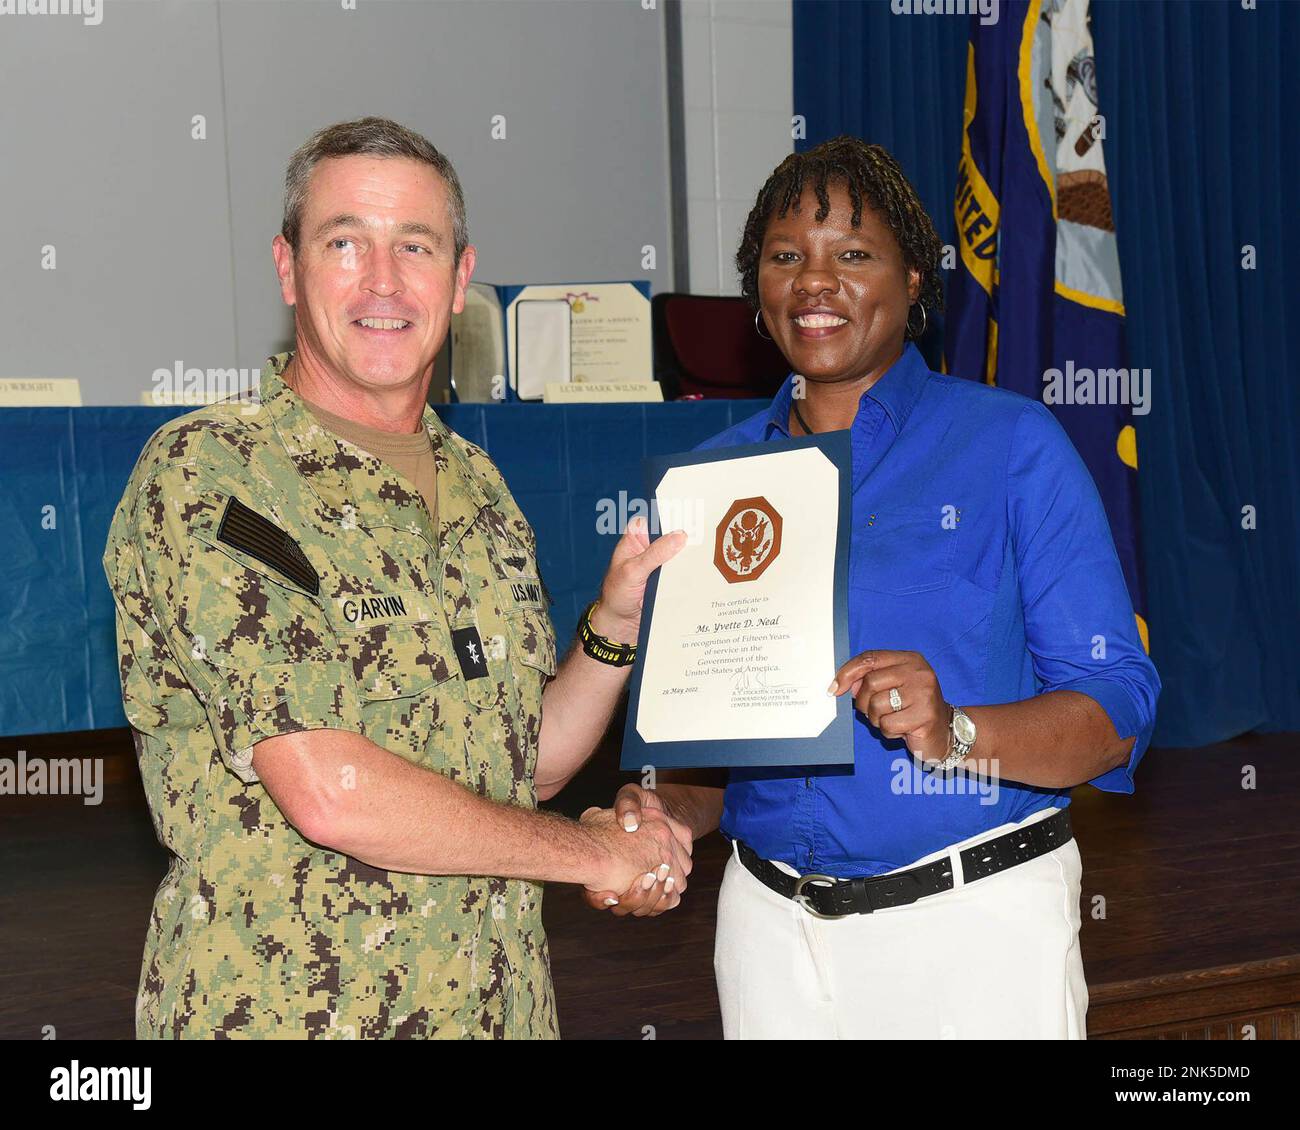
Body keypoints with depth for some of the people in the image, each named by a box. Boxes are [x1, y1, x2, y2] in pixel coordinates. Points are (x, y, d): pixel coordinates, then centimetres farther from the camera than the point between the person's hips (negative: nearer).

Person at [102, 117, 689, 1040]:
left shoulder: (476, 484, 9)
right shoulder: (204, 475, -14)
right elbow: (330, 792, -22)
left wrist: (617, 627, -4)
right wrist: (590, 851, -11)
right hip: (282, 1007, -6)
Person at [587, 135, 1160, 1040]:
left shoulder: (1011, 443, -5)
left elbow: (1116, 709, -10)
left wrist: (957, 734, -27)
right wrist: (672, 814, -8)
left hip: (976, 921, -3)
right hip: (771, 923, 4)